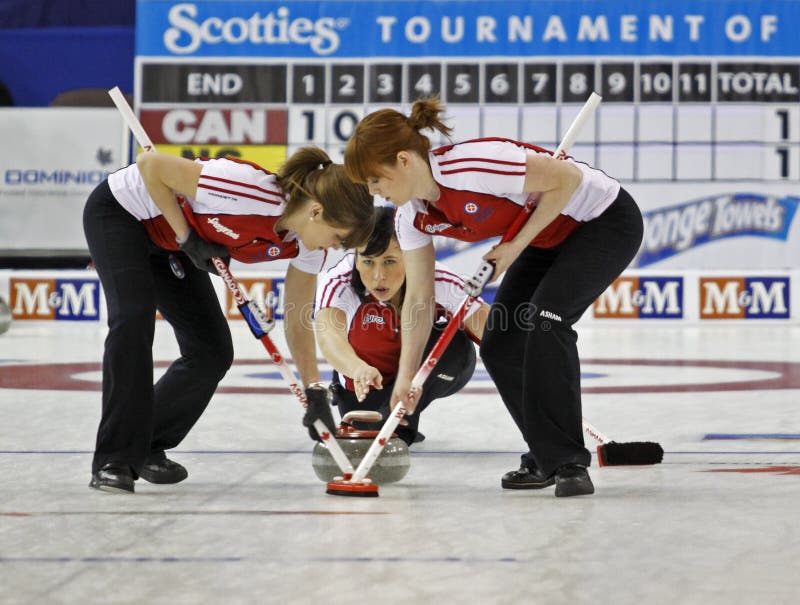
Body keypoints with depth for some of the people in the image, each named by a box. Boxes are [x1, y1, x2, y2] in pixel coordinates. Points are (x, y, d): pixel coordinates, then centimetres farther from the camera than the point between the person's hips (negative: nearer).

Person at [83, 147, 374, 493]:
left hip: (167, 243, 7)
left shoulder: (306, 246, -15)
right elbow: (150, 164, -31)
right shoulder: (252, 192, -38)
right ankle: (114, 460, -20)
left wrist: (315, 391, -10)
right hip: (120, 212, -7)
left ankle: (145, 447, 15)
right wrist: (186, 237, -25)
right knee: (134, 318, -27)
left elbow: (298, 324, -3)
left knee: (213, 354, -3)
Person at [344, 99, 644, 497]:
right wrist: (406, 375, -7)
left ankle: (569, 463, -17)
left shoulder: (469, 167, -34)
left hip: (606, 221, -9)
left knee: (545, 321, -25)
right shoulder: (412, 215, -8)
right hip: (549, 239, 9)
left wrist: (517, 245, -23)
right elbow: (417, 298, -1)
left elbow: (567, 177, -27)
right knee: (498, 346, -1)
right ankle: (546, 458, 14)